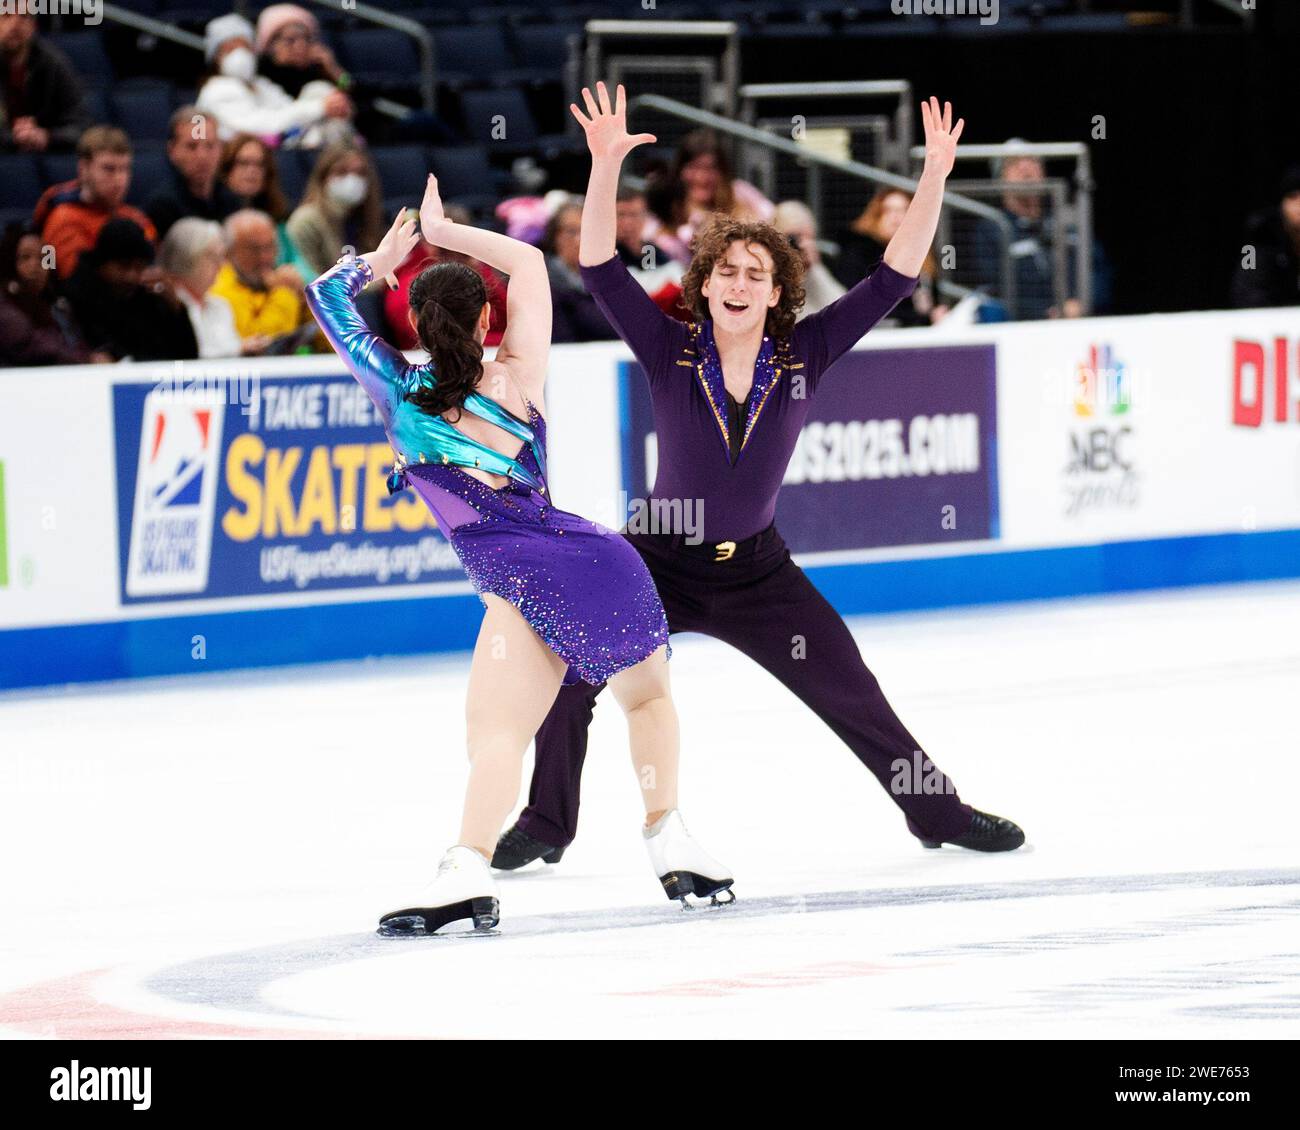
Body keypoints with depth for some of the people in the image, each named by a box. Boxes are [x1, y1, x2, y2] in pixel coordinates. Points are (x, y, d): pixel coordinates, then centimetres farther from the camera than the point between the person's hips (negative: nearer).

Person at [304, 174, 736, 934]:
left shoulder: (400, 393, 4)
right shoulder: (517, 378, 7)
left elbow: (329, 293, 18)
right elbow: (528, 261, 21)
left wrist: (384, 258, 33)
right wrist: (447, 234, 24)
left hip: (521, 582, -3)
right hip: (603, 560, 3)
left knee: (498, 731, -12)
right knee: (647, 695, 27)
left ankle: (470, 869, -34)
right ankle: (672, 842, 18)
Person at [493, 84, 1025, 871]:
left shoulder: (805, 354, -8)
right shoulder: (671, 352, -12)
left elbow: (895, 278, -12)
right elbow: (600, 267, -21)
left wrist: (935, 177, -22)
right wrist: (606, 165, -34)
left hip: (758, 570, 1)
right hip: (661, 562, -1)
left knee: (854, 695, 4)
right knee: (570, 672, -16)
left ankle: (938, 812, 25)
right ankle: (547, 824, 5)